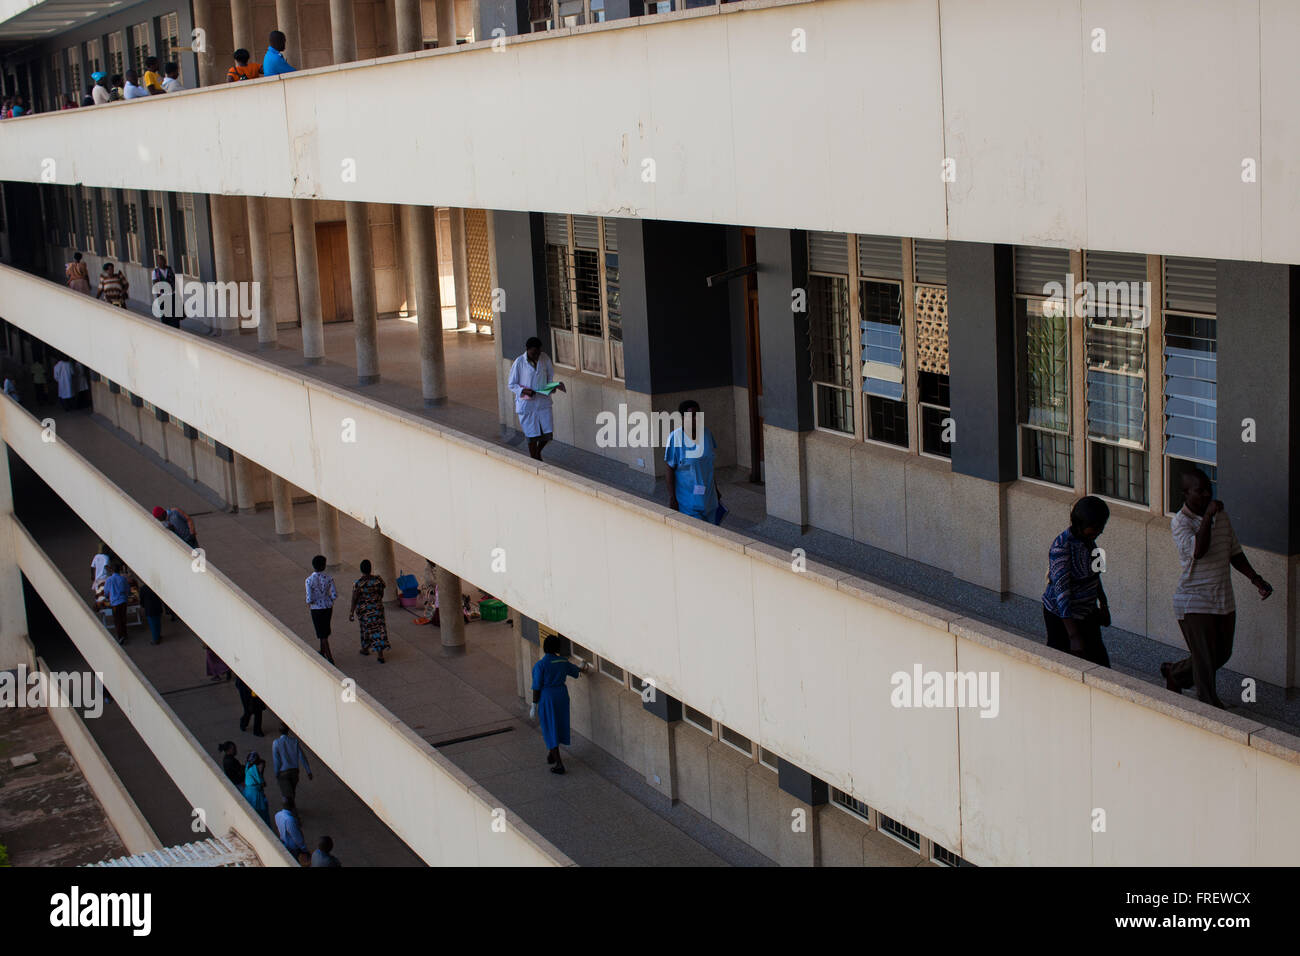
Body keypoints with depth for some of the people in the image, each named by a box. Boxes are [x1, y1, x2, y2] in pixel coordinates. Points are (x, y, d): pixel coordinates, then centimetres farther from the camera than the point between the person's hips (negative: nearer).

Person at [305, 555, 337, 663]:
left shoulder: (309, 580, -18)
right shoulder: (328, 578, -9)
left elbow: (309, 598, -20)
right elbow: (335, 595, -9)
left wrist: (308, 604, 2)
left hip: (316, 608, -4)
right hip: (328, 607, 4)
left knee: (322, 634, 5)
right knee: (325, 629, 25)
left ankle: (330, 658, 0)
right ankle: (322, 652, 40)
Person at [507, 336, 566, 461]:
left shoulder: (545, 358, -4)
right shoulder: (519, 363, -14)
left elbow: (550, 376, 11)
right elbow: (511, 385, -7)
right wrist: (524, 391, -24)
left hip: (543, 402, 4)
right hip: (527, 405, -4)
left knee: (547, 433, 8)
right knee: (532, 436, 4)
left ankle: (538, 453, 37)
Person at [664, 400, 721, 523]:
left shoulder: (707, 433, 3)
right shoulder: (675, 437, -14)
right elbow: (669, 469, -12)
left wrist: (716, 489, 18)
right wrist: (671, 498, -14)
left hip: (707, 495, 6)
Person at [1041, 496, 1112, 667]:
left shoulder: (1088, 538, 0)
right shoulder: (1062, 547, -26)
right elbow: (1061, 590, -31)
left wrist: (1103, 603, 26)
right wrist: (1074, 637, -36)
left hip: (1087, 612, 9)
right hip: (1062, 616, -8)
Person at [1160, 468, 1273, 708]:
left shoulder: (1221, 515, 6)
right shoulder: (1180, 522, -14)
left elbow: (1235, 552, 15)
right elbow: (1198, 551, -31)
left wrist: (1256, 579, 6)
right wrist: (1208, 516, -32)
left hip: (1224, 600, 7)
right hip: (1194, 601, -7)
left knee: (1222, 653, 18)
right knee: (1205, 660, -2)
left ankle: (1175, 673, 40)